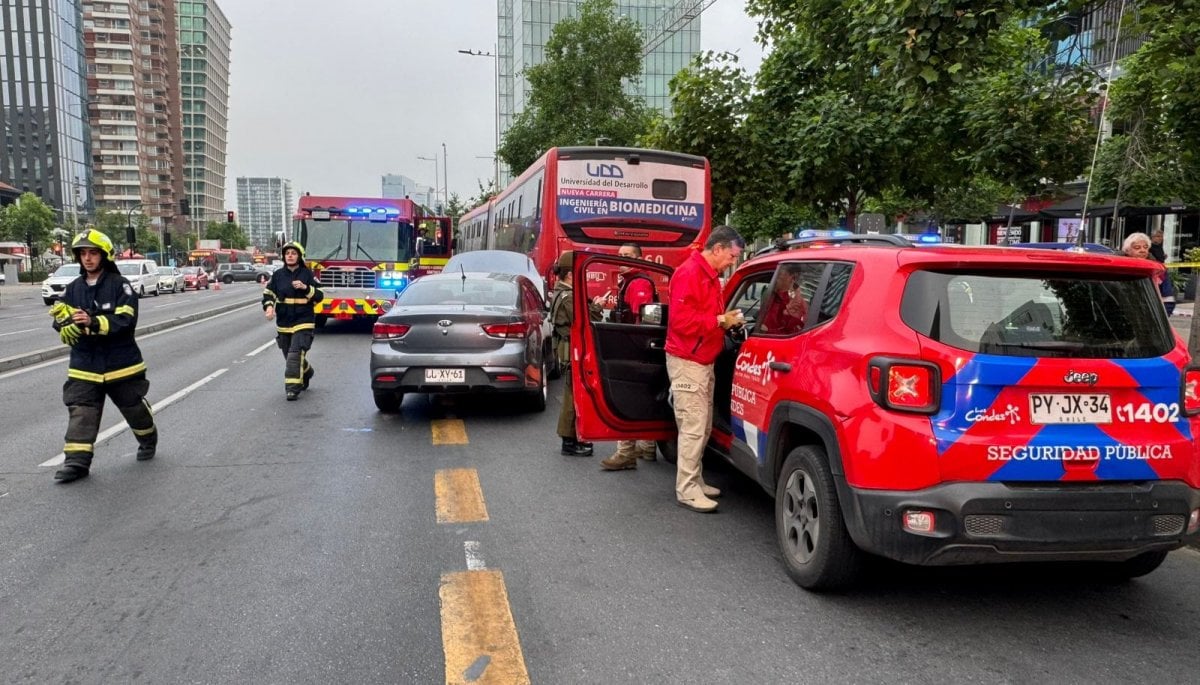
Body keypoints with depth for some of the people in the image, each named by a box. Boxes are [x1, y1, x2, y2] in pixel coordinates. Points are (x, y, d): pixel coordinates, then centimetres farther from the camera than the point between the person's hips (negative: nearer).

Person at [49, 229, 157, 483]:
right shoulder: (73, 288, 5)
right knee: (80, 412, -4)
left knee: (134, 407, 13)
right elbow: (60, 319, 0)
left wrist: (93, 322, -34)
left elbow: (126, 320, -20)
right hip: (84, 365, 3)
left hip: (121, 363, -3)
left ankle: (148, 441, 37)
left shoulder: (120, 285, -9)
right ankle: (76, 462, -2)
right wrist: (67, 324, -23)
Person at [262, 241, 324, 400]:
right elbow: (268, 293, 6)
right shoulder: (278, 274, 5)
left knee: (295, 355, -16)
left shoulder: (307, 274, -2)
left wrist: (306, 288, -20)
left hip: (303, 322, -4)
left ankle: (293, 388, -12)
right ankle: (307, 372, 43)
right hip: (283, 323, 4)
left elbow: (319, 296, -4)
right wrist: (269, 307, -13)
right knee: (291, 357, 15)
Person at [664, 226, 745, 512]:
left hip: (704, 362, 10)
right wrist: (721, 321, -19)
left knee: (703, 427, 14)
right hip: (687, 362, -10)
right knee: (693, 427, -9)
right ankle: (687, 489, -2)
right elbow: (682, 320, -24)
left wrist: (727, 321, 3)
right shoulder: (689, 273, -16)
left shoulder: (711, 276, 16)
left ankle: (695, 480, 24)